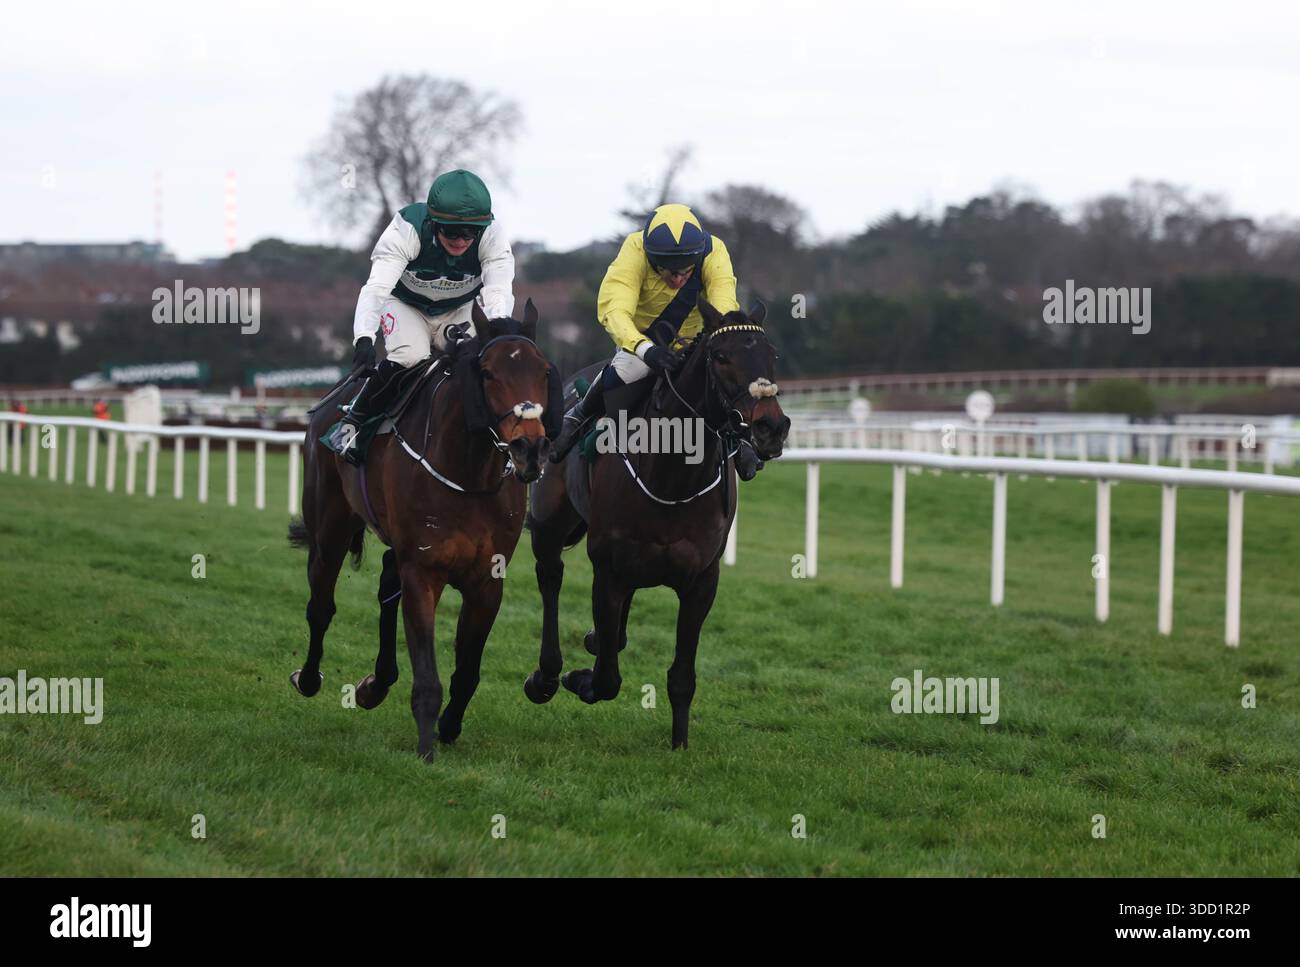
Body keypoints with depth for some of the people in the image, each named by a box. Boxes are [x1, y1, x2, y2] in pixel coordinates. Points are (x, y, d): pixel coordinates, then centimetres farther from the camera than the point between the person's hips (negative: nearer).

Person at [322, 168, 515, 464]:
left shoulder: (491, 237, -29)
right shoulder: (407, 230, -34)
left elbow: (499, 289, -41)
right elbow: (376, 287, -43)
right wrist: (364, 338, -59)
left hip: (460, 311, 2)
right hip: (407, 305, -2)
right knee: (410, 357, -30)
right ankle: (353, 422, -13)